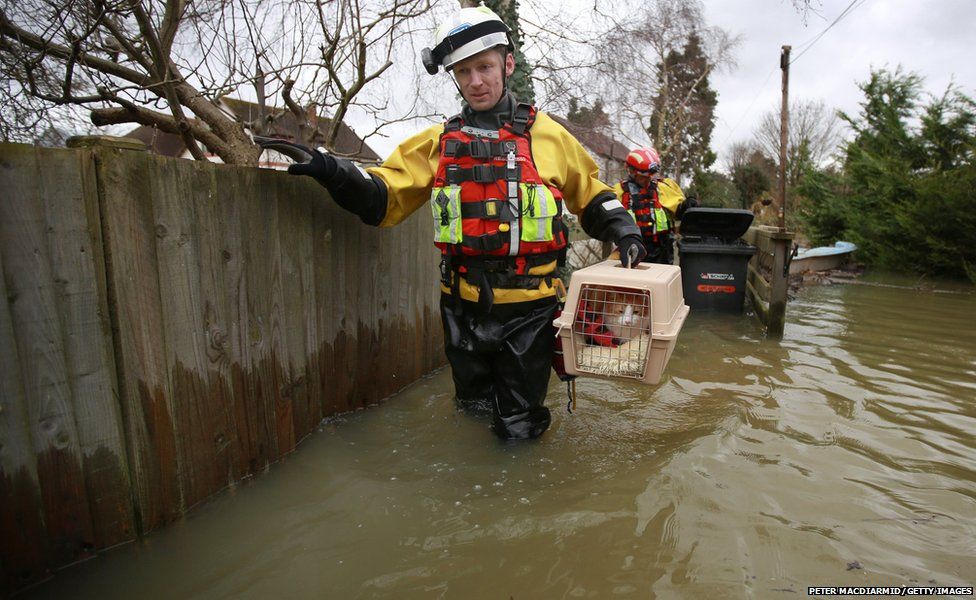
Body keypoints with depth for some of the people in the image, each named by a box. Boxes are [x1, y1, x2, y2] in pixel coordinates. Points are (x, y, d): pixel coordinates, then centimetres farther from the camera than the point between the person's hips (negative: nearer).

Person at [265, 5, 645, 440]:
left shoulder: (548, 135, 4)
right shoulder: (439, 142, 7)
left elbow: (591, 195, 14)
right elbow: (382, 196, 2)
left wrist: (623, 231, -1)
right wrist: (332, 172, -14)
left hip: (530, 308, -1)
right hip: (463, 306, 2)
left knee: (518, 429, 8)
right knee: (474, 406, 20)